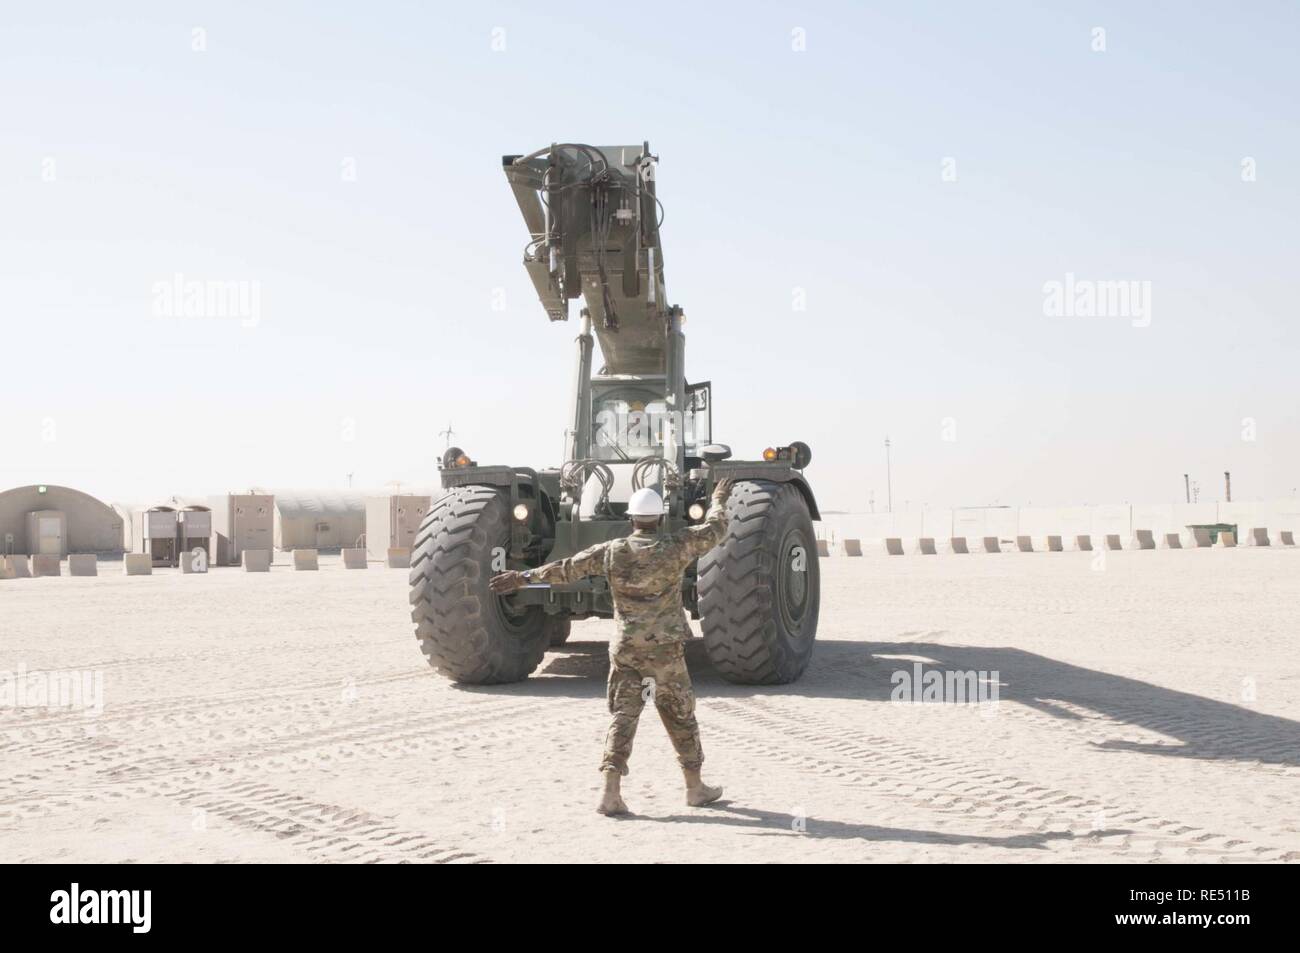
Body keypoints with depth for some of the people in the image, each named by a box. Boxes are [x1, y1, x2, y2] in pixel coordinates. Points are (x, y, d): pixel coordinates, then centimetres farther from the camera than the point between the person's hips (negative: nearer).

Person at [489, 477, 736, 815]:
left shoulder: (611, 552, -3)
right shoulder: (675, 547, -7)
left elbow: (566, 568, 2)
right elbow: (715, 529, 5)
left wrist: (523, 577, 10)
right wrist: (719, 500, 25)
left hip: (626, 648, 1)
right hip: (666, 648, -1)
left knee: (623, 716, 4)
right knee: (681, 717, 12)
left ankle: (611, 792, -6)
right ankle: (695, 787, 22)